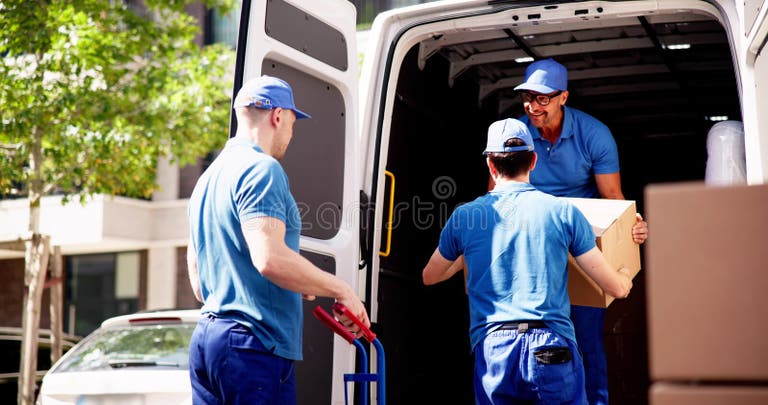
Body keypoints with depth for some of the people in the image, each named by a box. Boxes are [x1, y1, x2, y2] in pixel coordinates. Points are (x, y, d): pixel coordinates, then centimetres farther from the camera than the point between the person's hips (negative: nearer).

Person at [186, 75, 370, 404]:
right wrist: (342, 291, -12)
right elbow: (271, 258, -24)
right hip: (254, 344, -9)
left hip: (206, 339, 9)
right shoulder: (261, 169, -10)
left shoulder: (208, 178, 19)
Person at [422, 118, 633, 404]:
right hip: (552, 346, -1)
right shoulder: (563, 212, 4)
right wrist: (626, 276, 33)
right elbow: (617, 288, 8)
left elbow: (429, 277, 28)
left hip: (491, 351, 1)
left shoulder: (463, 216, 9)